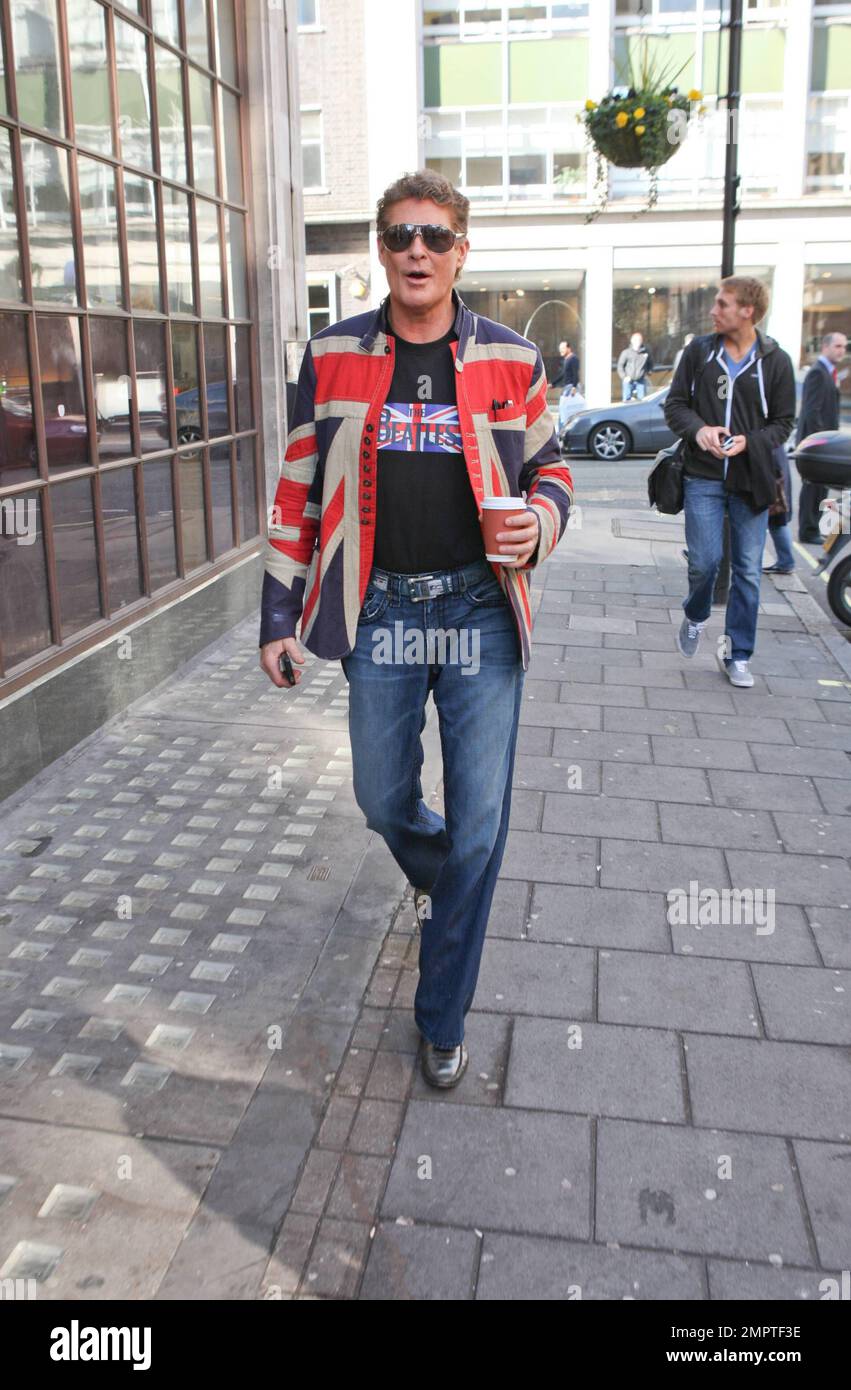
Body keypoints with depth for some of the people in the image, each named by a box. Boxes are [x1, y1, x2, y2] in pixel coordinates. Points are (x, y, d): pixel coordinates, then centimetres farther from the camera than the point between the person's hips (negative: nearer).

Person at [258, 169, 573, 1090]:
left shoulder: (510, 360, 1)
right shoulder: (333, 358, 3)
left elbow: (548, 467, 13)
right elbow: (299, 491, 6)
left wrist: (539, 521, -12)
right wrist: (279, 617, 3)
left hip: (480, 609, -1)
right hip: (380, 610, 1)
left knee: (478, 825, 0)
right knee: (383, 802, 13)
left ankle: (442, 1017, 19)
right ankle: (435, 874, 52)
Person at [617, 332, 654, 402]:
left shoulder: (646, 352, 2)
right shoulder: (626, 352, -5)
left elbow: (650, 363, 19)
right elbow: (620, 365, 1)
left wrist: (648, 373, 7)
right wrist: (624, 377, -9)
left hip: (641, 381, 2)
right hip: (628, 381, -2)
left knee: (641, 399, 4)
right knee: (627, 400, -1)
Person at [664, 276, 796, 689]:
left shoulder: (776, 361, 0)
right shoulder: (699, 351, 3)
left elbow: (783, 423, 4)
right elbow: (675, 404, 6)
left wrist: (749, 442, -16)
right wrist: (699, 429, -15)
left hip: (751, 480, 0)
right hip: (703, 476, 0)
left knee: (748, 571, 4)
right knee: (704, 561, -7)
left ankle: (736, 654, 17)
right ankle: (695, 616, 27)